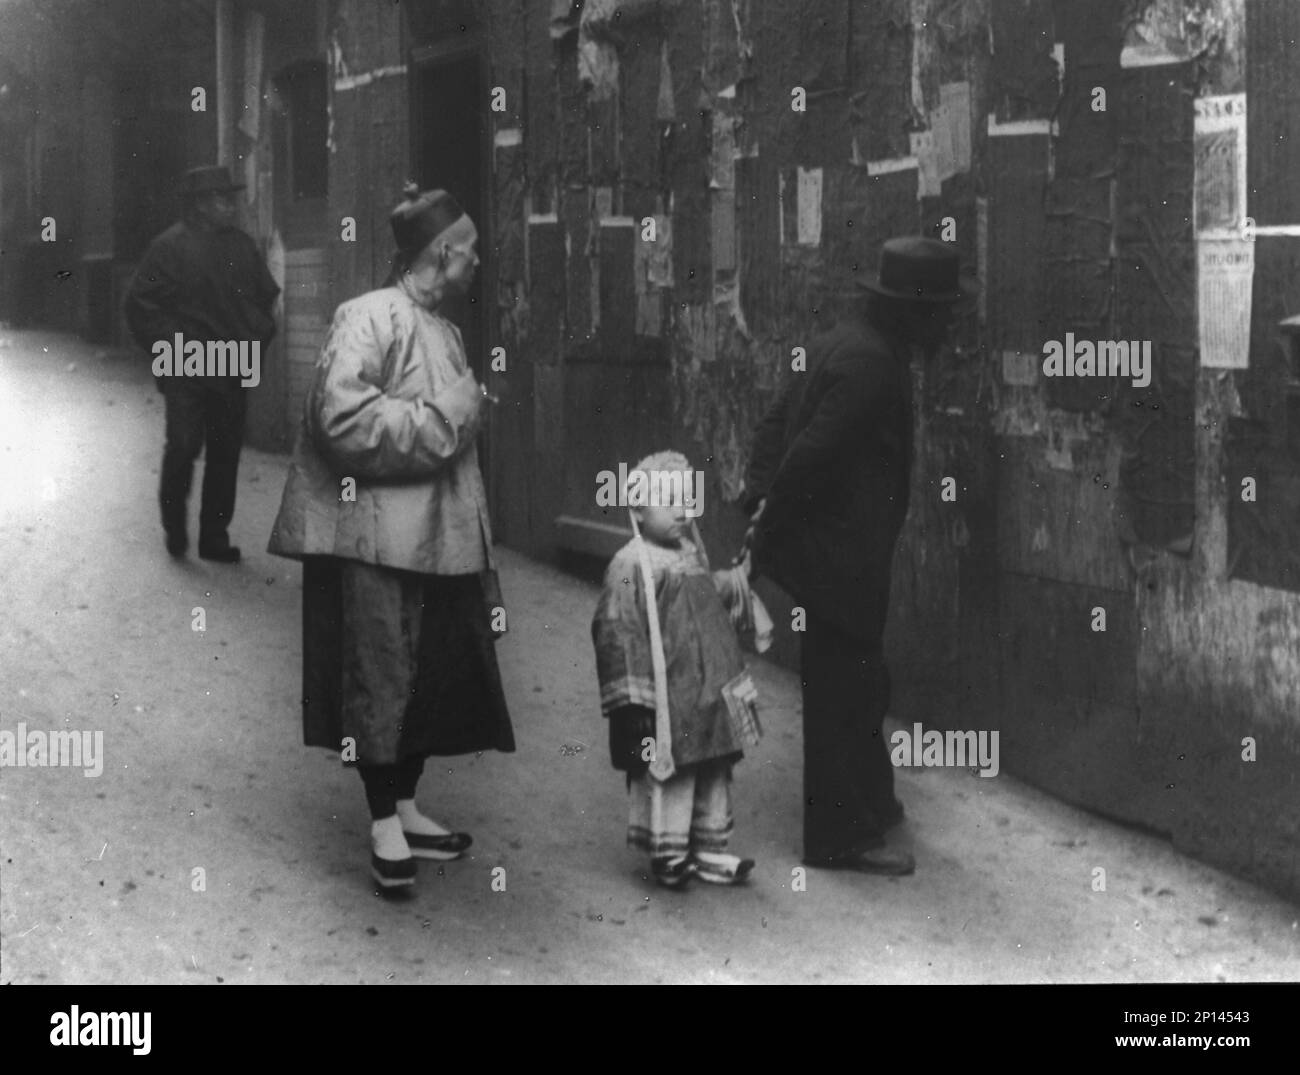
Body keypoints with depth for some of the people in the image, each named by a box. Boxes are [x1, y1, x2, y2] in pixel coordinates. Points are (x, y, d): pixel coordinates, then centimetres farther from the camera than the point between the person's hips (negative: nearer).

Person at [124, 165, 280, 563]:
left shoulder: (243, 246, 11)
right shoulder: (171, 246, -6)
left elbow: (266, 296, 22)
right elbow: (141, 304, -7)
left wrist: (258, 336, 9)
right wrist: (170, 344, -11)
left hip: (233, 373, 5)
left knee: (226, 454, 6)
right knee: (184, 445, -13)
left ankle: (215, 537, 16)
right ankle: (175, 525, 9)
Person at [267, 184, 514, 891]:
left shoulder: (442, 329, 15)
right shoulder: (368, 318, -12)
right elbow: (342, 418, -22)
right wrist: (440, 417, -15)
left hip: (441, 534, 8)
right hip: (378, 538, -8)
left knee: (434, 677, 12)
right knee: (380, 680, 0)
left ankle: (405, 807, 25)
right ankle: (385, 827, 8)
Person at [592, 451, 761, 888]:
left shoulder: (691, 553, 12)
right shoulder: (631, 566, -14)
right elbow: (617, 632, -17)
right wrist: (631, 700, -19)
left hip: (710, 695, 8)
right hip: (667, 702, -8)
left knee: (715, 771, 13)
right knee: (669, 776, 0)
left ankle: (710, 850, 24)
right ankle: (668, 854, 13)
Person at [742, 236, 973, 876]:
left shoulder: (847, 343, 10)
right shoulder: (871, 364, -23)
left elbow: (779, 420, 14)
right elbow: (811, 452, -27)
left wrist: (761, 495, 7)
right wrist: (772, 526, -15)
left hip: (835, 550, 10)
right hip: (838, 553, -10)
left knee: (857, 683, 22)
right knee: (843, 690, -1)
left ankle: (868, 803, 37)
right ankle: (841, 837, 9)